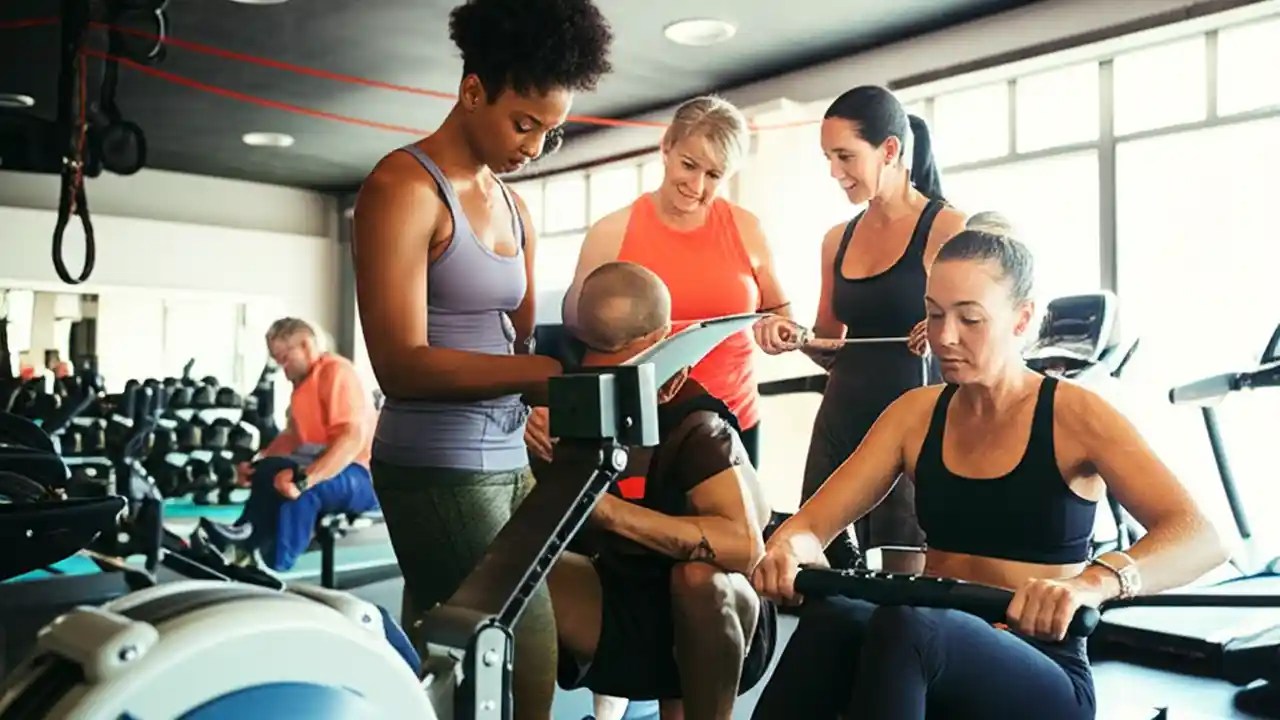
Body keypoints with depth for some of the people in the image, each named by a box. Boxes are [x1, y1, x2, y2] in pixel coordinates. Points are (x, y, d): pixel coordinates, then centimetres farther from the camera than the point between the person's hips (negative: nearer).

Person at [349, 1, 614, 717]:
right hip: (438, 469, -8)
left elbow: (524, 347, 10)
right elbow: (402, 365, -18)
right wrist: (554, 371, -24)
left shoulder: (514, 208, 15)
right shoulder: (404, 188, -9)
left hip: (507, 459, 8)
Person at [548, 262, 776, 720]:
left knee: (698, 575, -36)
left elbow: (745, 544, -38)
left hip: (710, 617, -4)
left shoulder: (693, 425, -24)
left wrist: (608, 508, -40)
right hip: (625, 608, 4)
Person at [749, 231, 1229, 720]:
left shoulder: (1074, 414, -6)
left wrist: (1091, 582, -40)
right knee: (830, 615, -34)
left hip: (1040, 677, -3)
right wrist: (788, 549, -24)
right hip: (928, 647, 3)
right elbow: (813, 523, 1)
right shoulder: (915, 413, 6)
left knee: (905, 624, -37)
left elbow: (1201, 538, -19)